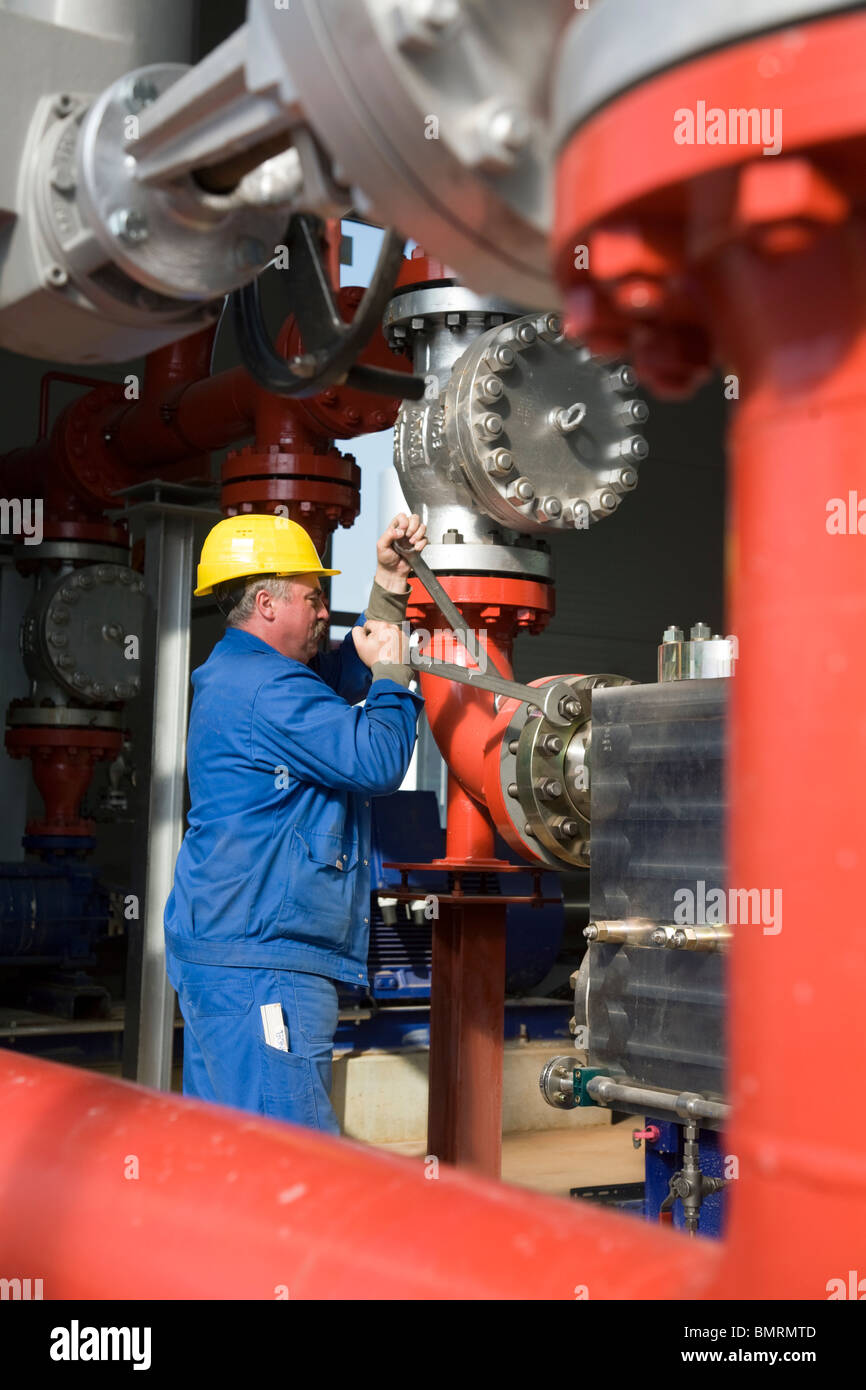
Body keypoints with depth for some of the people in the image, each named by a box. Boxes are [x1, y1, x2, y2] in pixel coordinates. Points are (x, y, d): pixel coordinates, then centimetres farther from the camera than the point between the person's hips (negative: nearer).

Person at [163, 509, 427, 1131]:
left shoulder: (233, 673, 19)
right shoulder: (267, 688, -15)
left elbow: (338, 678, 29)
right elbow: (377, 761, -18)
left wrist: (389, 585, 21)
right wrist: (392, 672, -2)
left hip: (215, 953, 11)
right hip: (262, 966, -11)